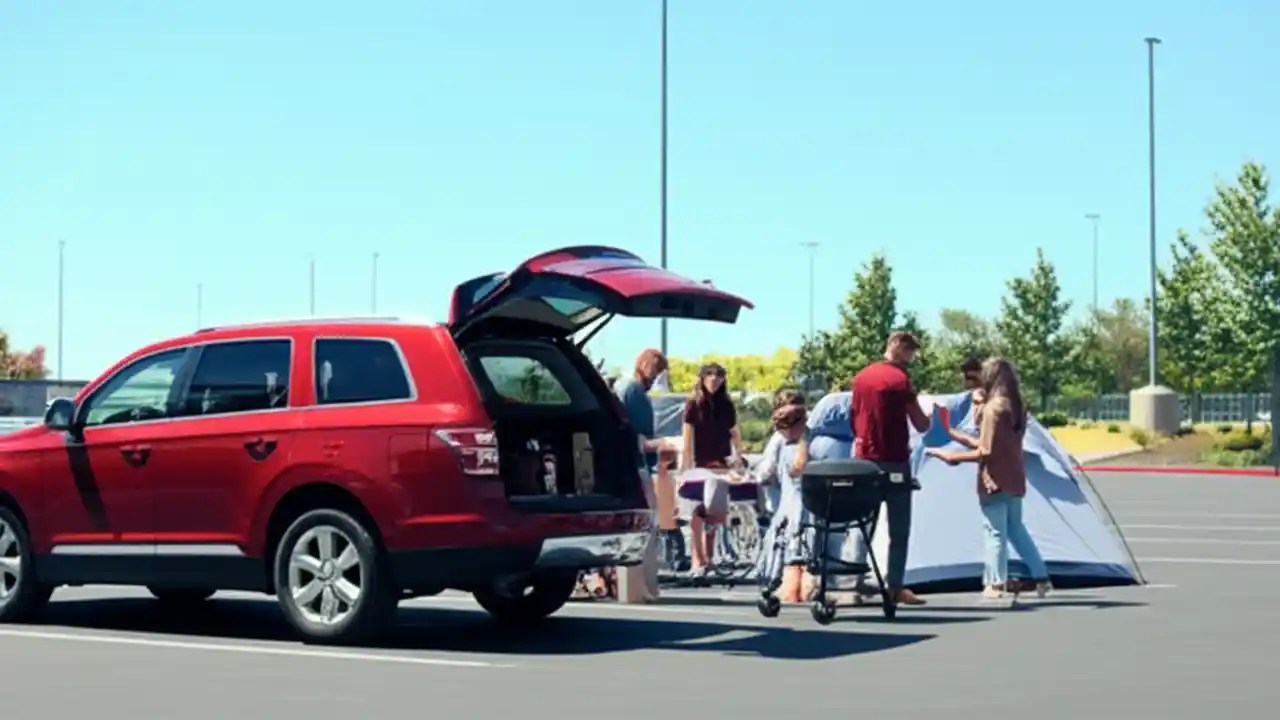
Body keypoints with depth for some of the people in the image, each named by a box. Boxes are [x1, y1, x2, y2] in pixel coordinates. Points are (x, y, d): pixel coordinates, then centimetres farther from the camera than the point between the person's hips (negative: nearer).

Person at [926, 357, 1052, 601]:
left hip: (995, 482, -8)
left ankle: (995, 585, 4)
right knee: (1016, 528, 18)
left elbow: (985, 453, -19)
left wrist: (951, 456, -11)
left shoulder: (993, 408, -17)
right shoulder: (1017, 406, 8)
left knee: (995, 532, -1)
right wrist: (961, 438, 17)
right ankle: (1040, 578, 18)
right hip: (1013, 480, 8)